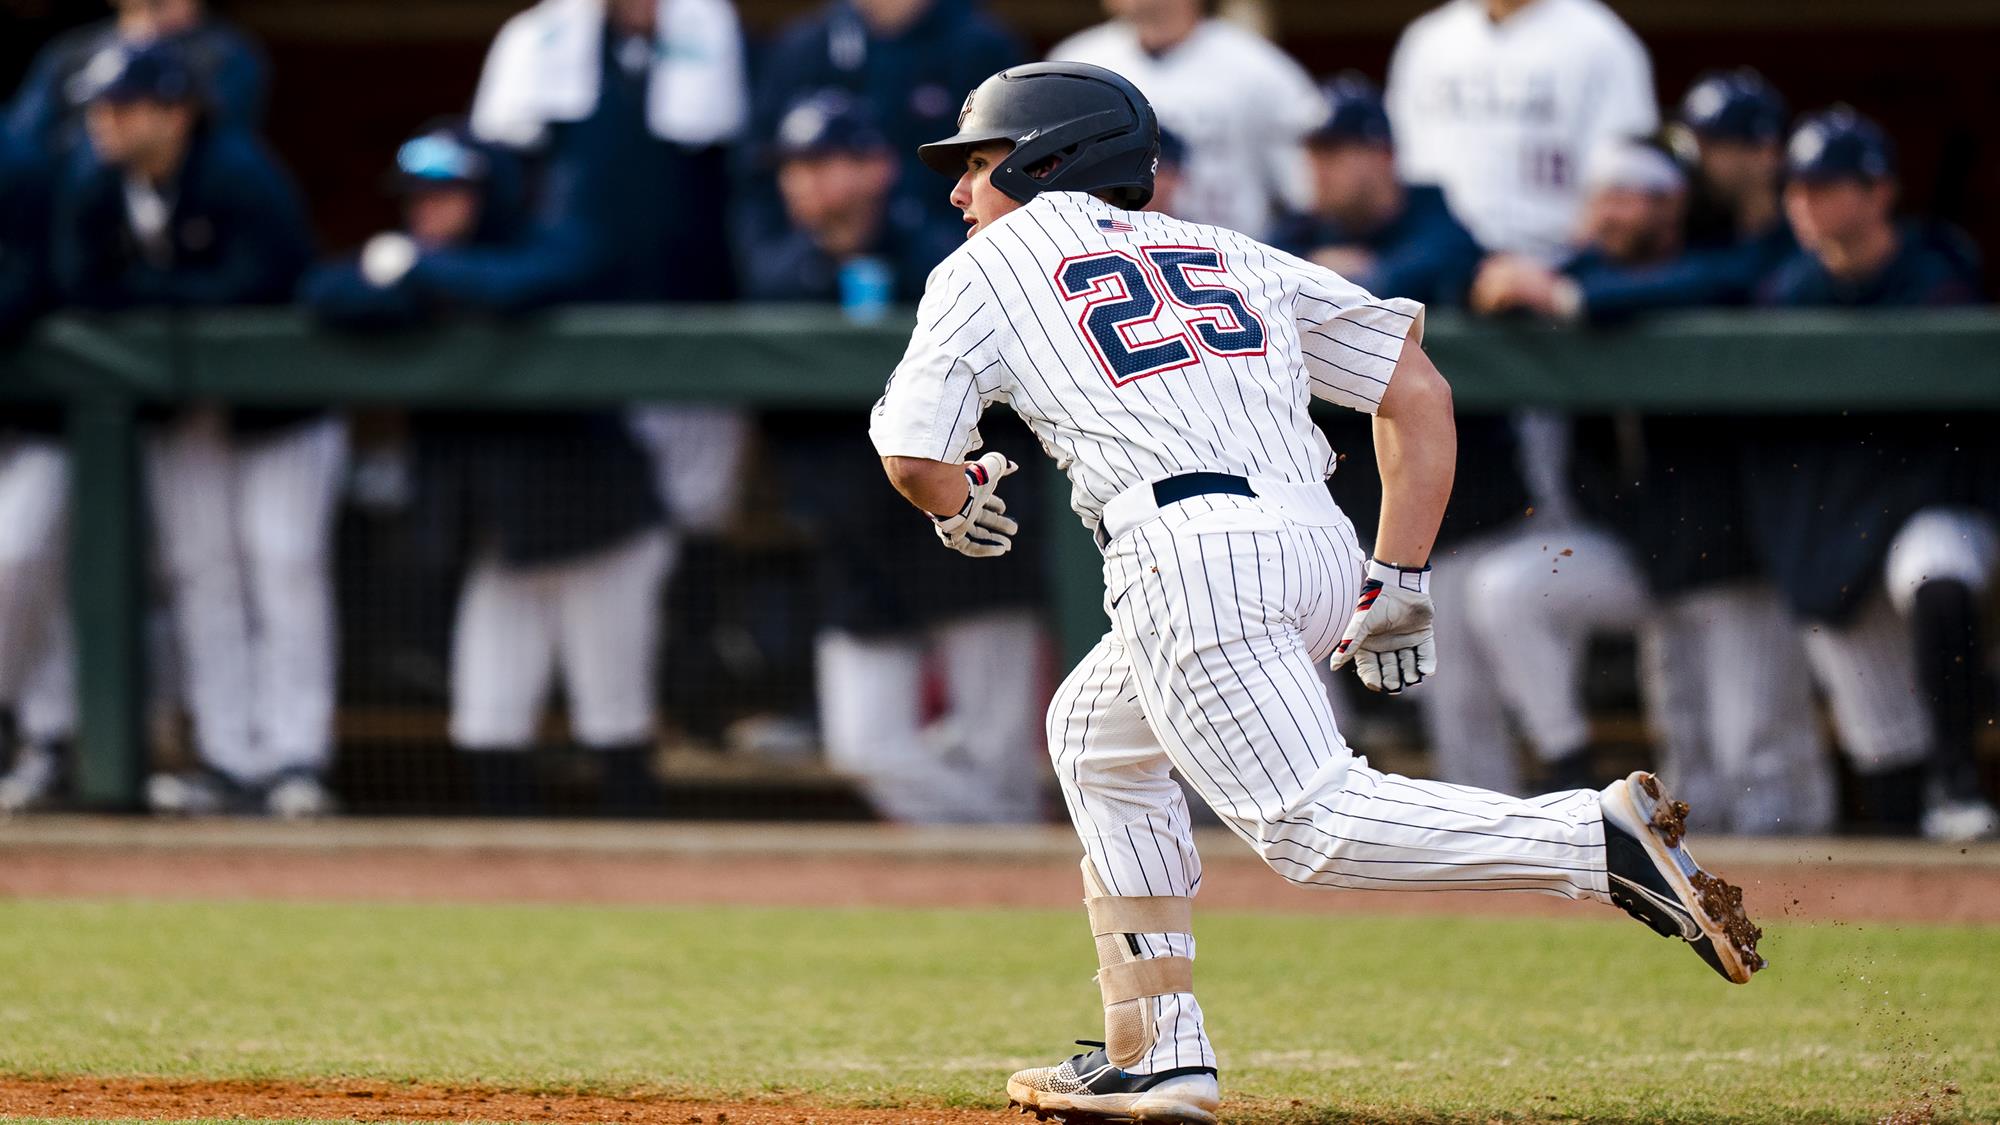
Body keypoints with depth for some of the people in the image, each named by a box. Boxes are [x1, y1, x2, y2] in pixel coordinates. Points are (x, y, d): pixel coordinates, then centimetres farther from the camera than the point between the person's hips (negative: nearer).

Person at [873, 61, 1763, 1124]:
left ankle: (1603, 835, -32)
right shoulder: (1224, 252, 28)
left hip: (1185, 550, -7)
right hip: (1321, 546, 7)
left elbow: (912, 453, 5)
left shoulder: (987, 269, 15)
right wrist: (1398, 584, 20)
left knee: (1311, 824, -14)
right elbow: (1417, 391, 20)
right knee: (1097, 733, 27)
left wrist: (961, 503, 29)